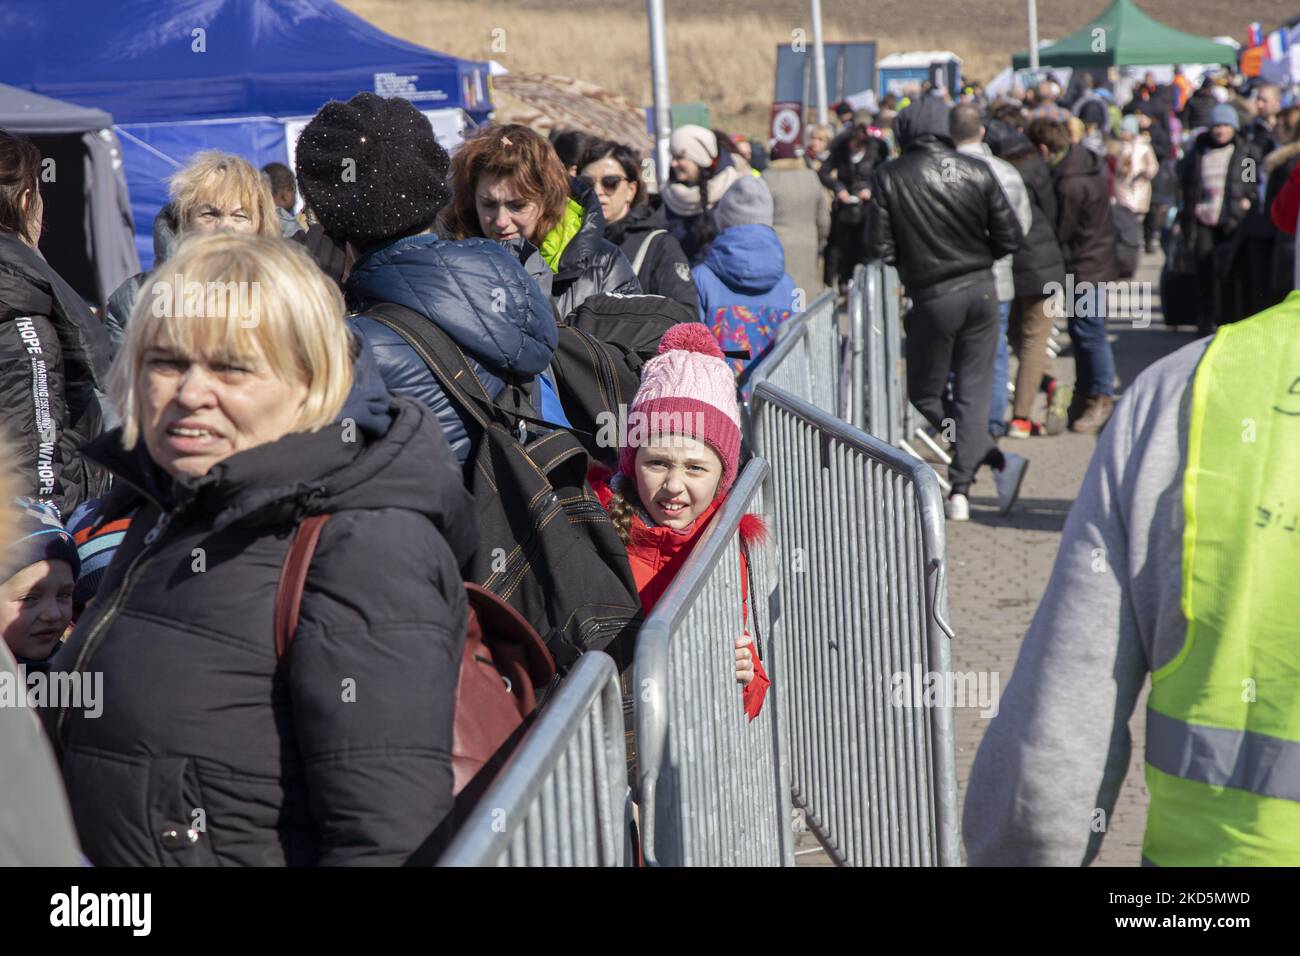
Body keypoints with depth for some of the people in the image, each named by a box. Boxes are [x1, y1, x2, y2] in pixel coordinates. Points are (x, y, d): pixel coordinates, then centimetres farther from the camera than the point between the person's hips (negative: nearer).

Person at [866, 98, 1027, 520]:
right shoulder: (976, 171, -2)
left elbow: (879, 244, -8)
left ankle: (999, 461, -7)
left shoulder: (891, 176, -8)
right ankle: (959, 491, 7)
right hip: (981, 290, 3)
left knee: (925, 394, 10)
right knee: (972, 392, 9)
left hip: (933, 295, -3)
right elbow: (1009, 237, -2)